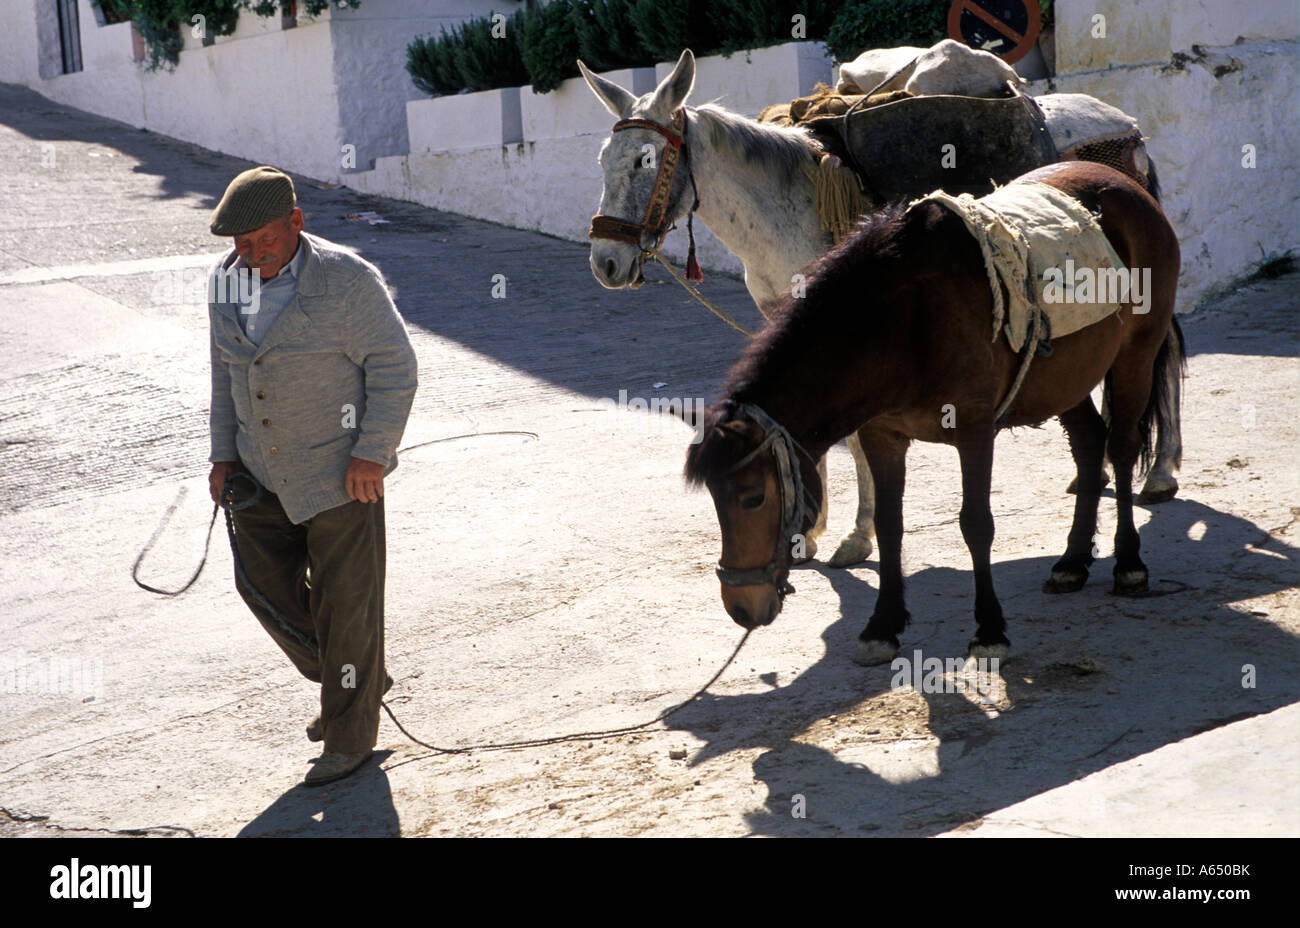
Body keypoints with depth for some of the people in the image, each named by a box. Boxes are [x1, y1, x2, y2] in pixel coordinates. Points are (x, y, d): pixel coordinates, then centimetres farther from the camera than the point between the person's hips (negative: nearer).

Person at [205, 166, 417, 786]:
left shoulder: (347, 280, -18)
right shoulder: (227, 282, 1)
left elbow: (394, 367, -15)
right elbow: (227, 371, 12)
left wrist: (372, 453, -20)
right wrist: (224, 454, 9)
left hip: (341, 466, -6)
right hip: (264, 467, 7)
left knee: (344, 598, 1)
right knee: (263, 579, 7)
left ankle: (351, 733, 18)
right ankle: (357, 679, 28)